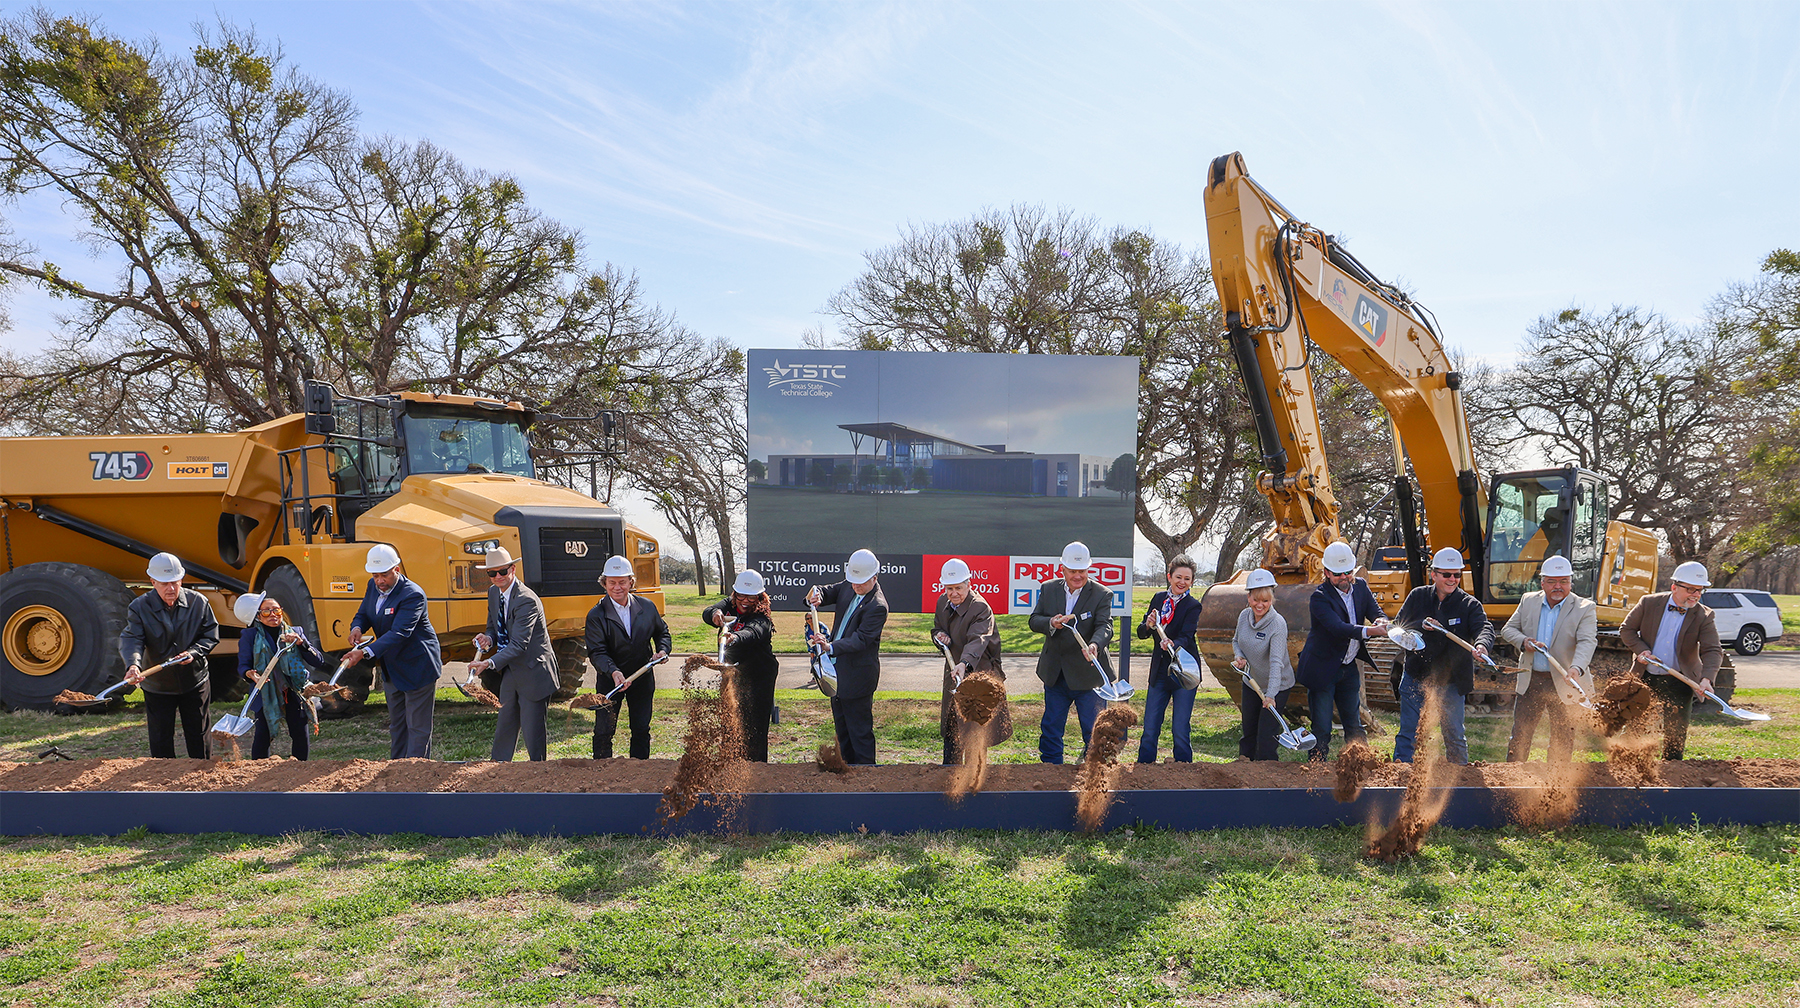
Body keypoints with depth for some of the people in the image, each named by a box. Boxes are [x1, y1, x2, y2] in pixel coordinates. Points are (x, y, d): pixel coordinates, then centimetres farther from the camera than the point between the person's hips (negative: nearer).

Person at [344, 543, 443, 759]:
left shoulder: (412, 595, -25)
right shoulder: (373, 587, 2)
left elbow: (399, 633, -33)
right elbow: (363, 614, 10)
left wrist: (365, 652, -43)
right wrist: (356, 628, -16)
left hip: (417, 667, -9)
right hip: (392, 669, 9)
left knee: (417, 727, -2)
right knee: (396, 725, 18)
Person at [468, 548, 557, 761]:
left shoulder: (527, 600, -23)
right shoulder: (493, 593, 4)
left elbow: (519, 645, -29)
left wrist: (489, 663, -40)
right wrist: (488, 639, -8)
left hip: (533, 671, -8)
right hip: (510, 670, 8)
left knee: (532, 727, -3)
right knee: (505, 722, 16)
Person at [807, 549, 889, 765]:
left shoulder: (877, 606, -22)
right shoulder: (848, 587, 2)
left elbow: (860, 639, -28)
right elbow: (829, 592, 8)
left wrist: (830, 647, -40)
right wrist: (816, 595, -17)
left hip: (858, 675, -9)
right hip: (838, 669, 9)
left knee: (860, 730, 0)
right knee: (842, 726, 20)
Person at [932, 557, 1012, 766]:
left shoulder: (981, 608, -22)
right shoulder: (943, 602, 1)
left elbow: (977, 640, -38)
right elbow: (936, 629, 17)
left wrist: (964, 663, -56)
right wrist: (939, 636, -9)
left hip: (979, 674, -7)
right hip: (953, 673, 7)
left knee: (975, 729, -2)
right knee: (950, 729, 17)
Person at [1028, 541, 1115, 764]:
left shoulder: (1101, 595, -7)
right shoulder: (1048, 589, 3)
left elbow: (1105, 626, -19)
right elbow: (1034, 621, 3)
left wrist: (1095, 645, -41)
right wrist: (1051, 623, -20)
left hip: (1088, 675, -3)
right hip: (1055, 675, 4)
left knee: (1094, 732, 3)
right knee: (1050, 729, 12)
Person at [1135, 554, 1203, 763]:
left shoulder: (1192, 606, -6)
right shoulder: (1159, 599, 8)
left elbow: (1186, 636, -20)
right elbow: (1142, 633, 8)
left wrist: (1173, 644, -41)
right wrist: (1148, 624, -14)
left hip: (1183, 672, -4)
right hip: (1159, 672, 4)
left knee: (1180, 730, -1)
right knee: (1150, 728, 7)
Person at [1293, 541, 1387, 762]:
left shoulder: (1360, 586, 3)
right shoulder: (1320, 597, -17)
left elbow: (1375, 610, -4)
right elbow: (1337, 627, -31)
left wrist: (1380, 620, -29)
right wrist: (1367, 631, -45)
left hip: (1349, 668, 6)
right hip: (1322, 669, -6)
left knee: (1355, 727, 15)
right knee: (1321, 730, -3)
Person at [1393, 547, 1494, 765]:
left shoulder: (1469, 604, -4)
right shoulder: (1417, 596, 1)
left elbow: (1484, 627, -21)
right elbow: (1400, 627, -3)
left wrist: (1481, 644, -44)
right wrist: (1422, 626, -22)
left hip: (1451, 680, -1)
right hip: (1416, 676, 1)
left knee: (1454, 735, 7)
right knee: (1407, 732, 6)